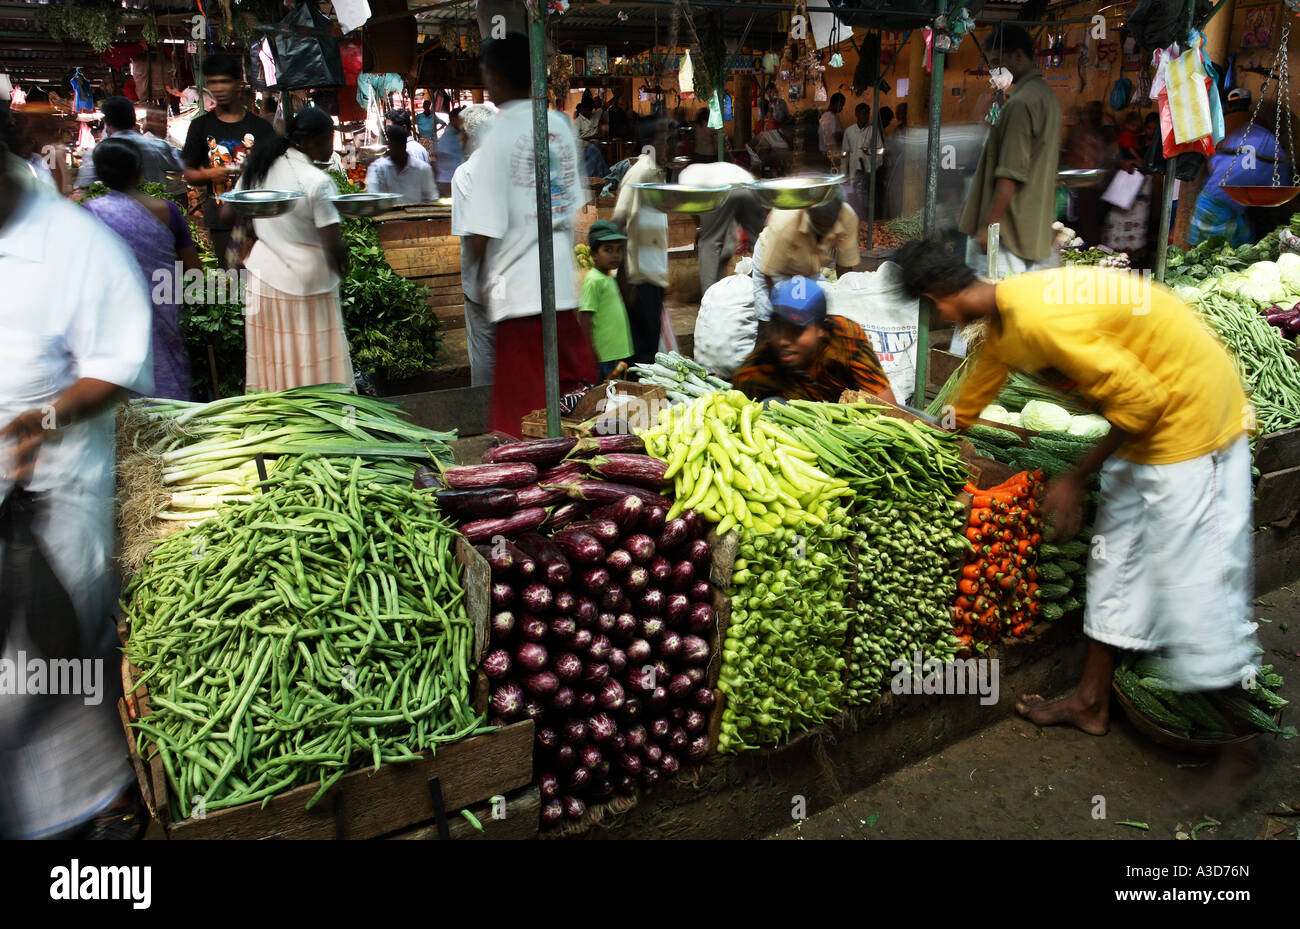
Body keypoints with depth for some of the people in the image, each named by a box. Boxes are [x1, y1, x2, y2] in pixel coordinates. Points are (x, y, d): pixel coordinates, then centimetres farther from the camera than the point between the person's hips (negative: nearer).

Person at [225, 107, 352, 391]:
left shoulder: (259, 168, 4)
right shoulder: (317, 181, -17)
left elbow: (229, 214, 13)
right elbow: (334, 245, -18)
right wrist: (341, 262, 2)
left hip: (264, 271, 6)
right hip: (307, 280, -6)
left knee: (269, 360, 13)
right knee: (311, 362, 1)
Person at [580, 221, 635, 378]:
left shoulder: (609, 278, 15)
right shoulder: (593, 280, -13)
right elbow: (585, 319, -18)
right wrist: (595, 356, -21)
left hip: (619, 352, 9)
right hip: (604, 358, -9)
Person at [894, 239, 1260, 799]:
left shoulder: (1039, 320, -30)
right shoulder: (1001, 324, 2)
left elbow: (1140, 399, -26)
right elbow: (969, 401, 20)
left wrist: (1076, 479, -15)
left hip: (1191, 413, -10)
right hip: (1145, 417, 10)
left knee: (1194, 575, -5)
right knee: (1114, 559, 14)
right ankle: (1092, 703, 27)